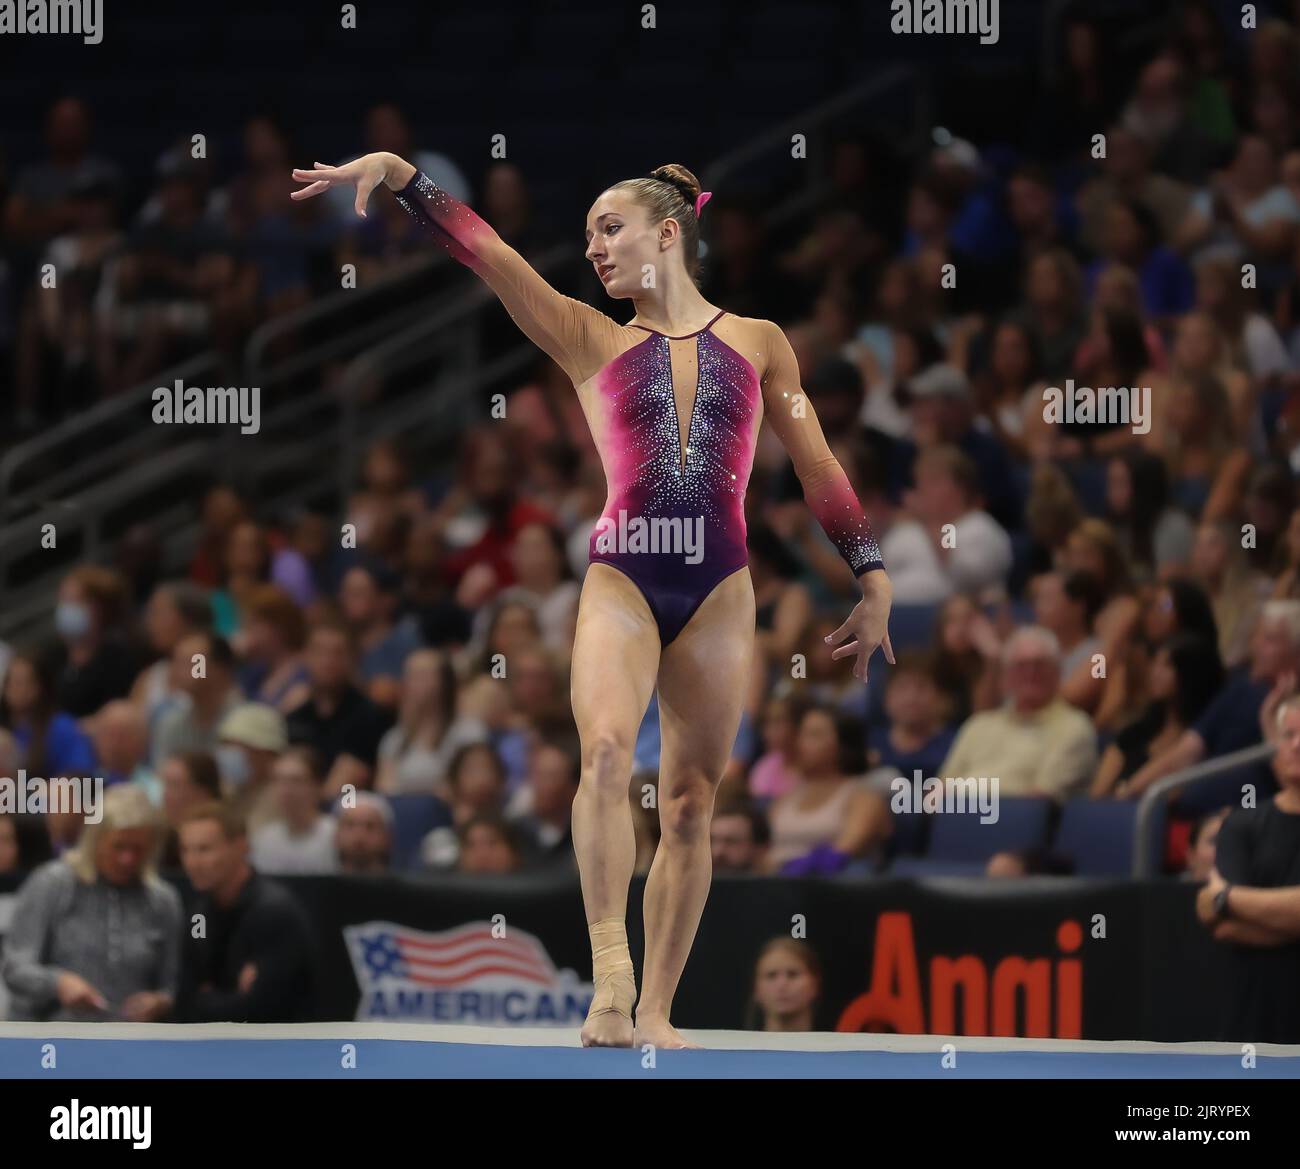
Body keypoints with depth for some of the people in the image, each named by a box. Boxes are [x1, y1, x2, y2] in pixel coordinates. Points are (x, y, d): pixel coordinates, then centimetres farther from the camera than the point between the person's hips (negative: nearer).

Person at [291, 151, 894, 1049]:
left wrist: (874, 583, 10)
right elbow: (485, 251, 2)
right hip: (622, 581, -1)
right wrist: (398, 173, -9)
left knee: (691, 803, 2)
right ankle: (611, 976, -32)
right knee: (607, 749, -26)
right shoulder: (590, 340, 10)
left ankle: (654, 1011, 7)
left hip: (719, 592, 1)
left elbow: (818, 469, 14)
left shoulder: (757, 343, 12)